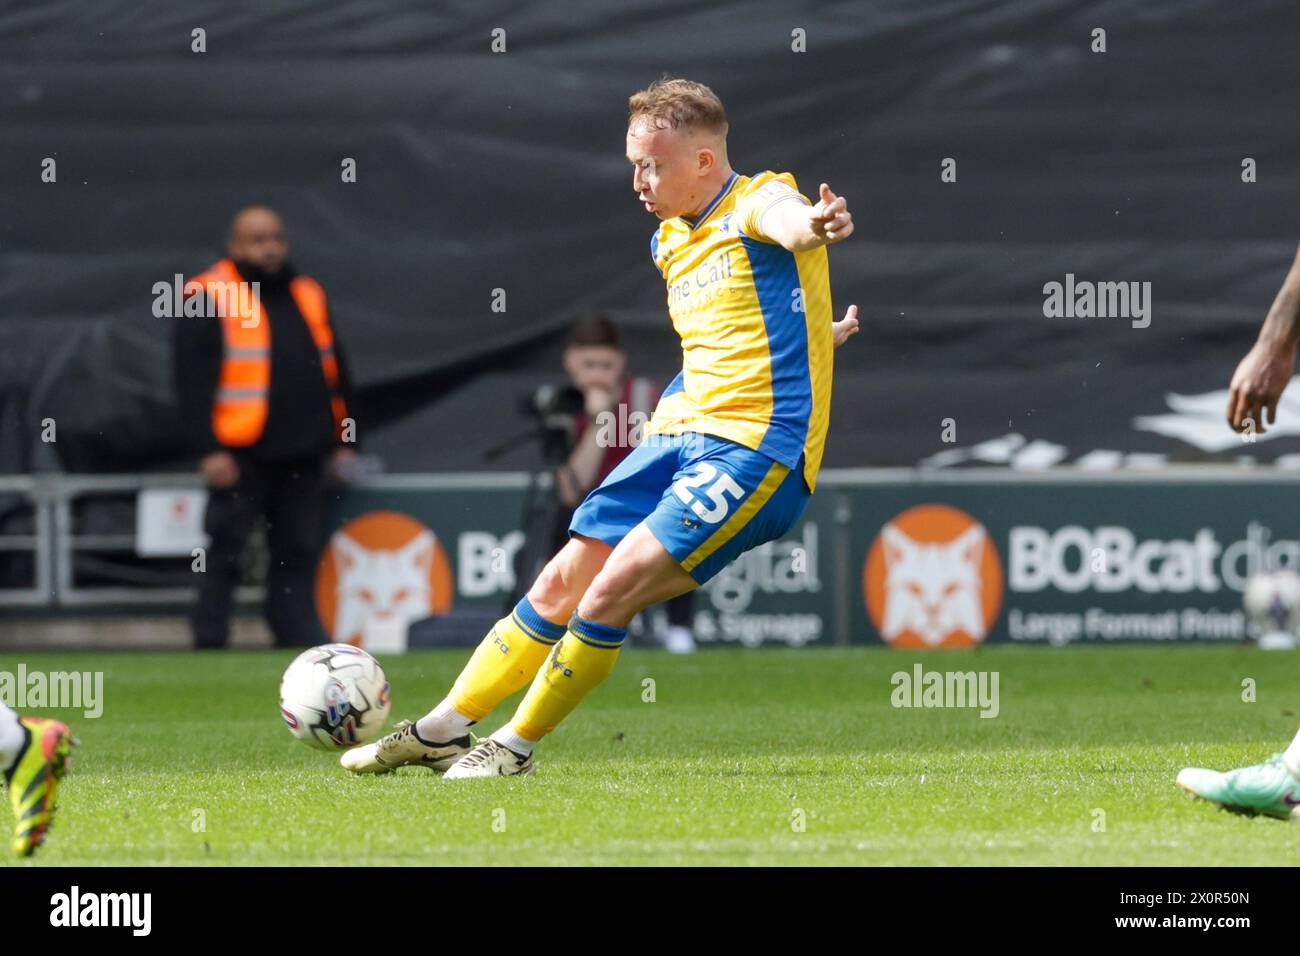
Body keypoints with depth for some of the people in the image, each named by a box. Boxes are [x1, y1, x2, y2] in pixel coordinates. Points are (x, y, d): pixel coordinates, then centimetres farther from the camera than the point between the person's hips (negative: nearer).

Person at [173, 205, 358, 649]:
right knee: (224, 556, -2)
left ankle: (299, 643, 9)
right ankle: (209, 645, 3)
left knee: (298, 555, 6)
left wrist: (344, 441, 15)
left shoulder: (308, 295, 17)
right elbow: (193, 379, -7)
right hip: (241, 457, -5)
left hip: (304, 460, 5)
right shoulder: (208, 296, -1)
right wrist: (209, 449, -15)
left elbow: (335, 373, 21)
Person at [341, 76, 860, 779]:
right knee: (562, 583, 6)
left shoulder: (758, 202, -10)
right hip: (680, 432, 8)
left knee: (610, 593, -17)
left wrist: (814, 223, -58)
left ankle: (517, 746, -2)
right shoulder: (669, 243, 17)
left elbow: (789, 220, -37)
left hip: (757, 450, -8)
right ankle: (443, 729, 17)